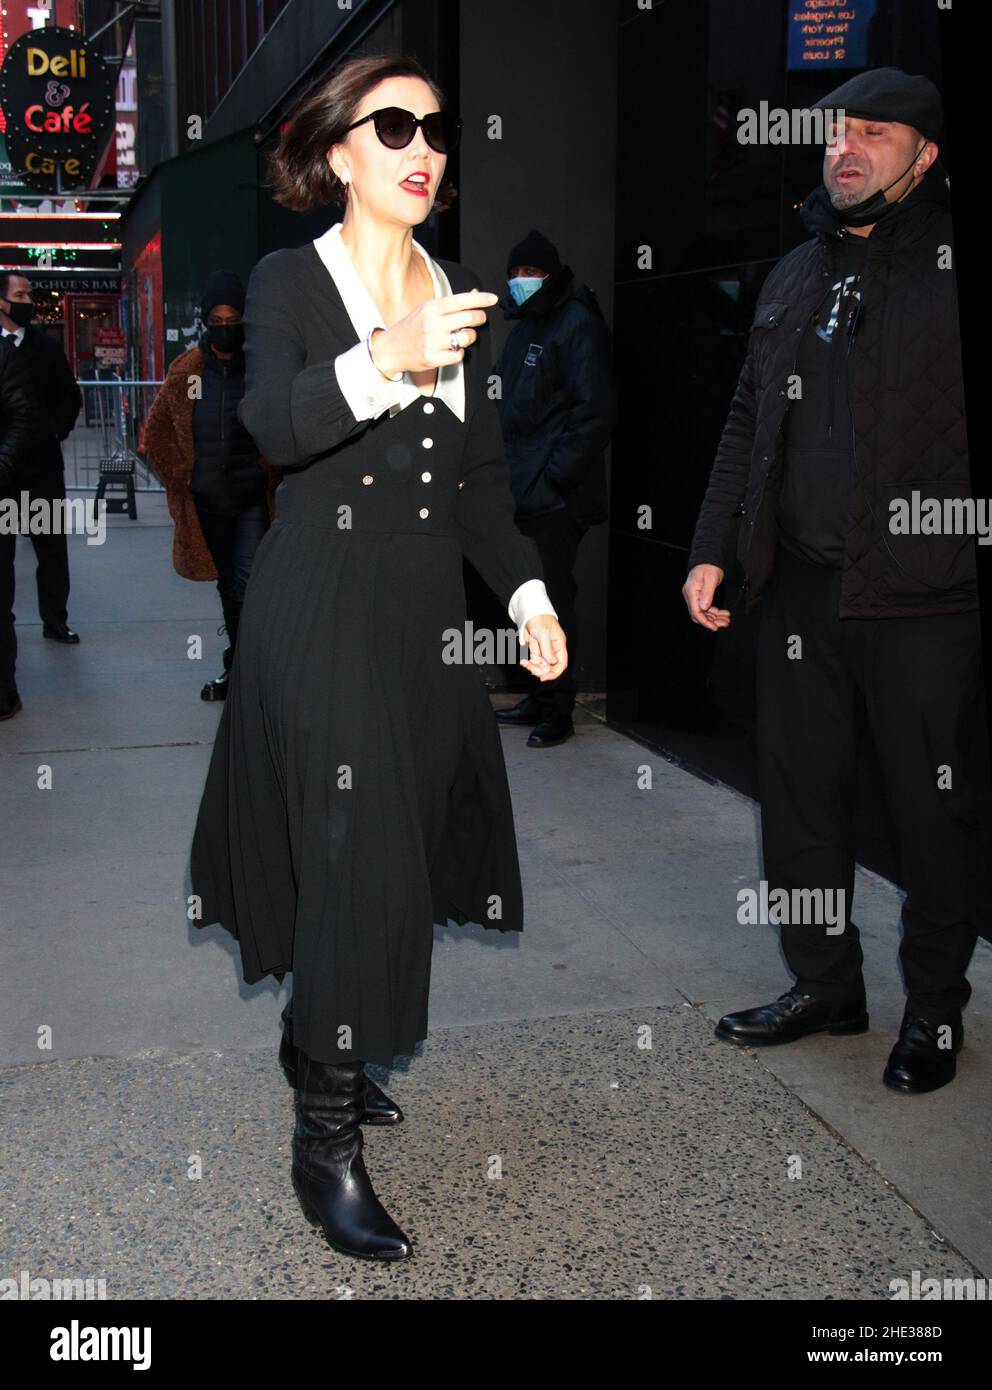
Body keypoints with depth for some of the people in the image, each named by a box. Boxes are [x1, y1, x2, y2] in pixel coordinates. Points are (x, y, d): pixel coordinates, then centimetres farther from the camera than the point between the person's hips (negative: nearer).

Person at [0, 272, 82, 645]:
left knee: (52, 544, 5)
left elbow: (69, 396, 12)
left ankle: (55, 619, 13)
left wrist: (54, 432, 0)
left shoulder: (47, 346, 7)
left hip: (42, 461, 2)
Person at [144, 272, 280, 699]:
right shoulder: (185, 370, 3)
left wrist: (272, 475, 0)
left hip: (253, 499, -3)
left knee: (248, 583, -13)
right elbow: (156, 432, 12)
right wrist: (180, 478, 6)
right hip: (207, 499, 3)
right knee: (228, 584, 14)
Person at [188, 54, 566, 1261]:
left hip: (428, 610, 6)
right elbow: (272, 425, -24)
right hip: (322, 605, -6)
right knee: (357, 856, -11)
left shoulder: (459, 294, 14)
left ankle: (329, 1056, 32)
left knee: (409, 844, 11)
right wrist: (385, 360, -42)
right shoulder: (289, 280, -3)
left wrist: (527, 589, 4)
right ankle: (326, 1144, 0)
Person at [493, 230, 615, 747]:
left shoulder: (577, 325, -10)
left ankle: (557, 711, 6)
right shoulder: (525, 325, 17)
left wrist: (557, 473, -19)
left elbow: (596, 409, -18)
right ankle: (539, 699, 24)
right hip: (526, 489, 9)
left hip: (557, 494, -9)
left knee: (553, 597, -3)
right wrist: (516, 470, 16)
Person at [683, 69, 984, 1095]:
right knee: (798, 796, 12)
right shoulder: (795, 276, 16)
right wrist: (713, 548, 12)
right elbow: (747, 424, 19)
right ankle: (824, 984, 29)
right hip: (800, 586, 6)